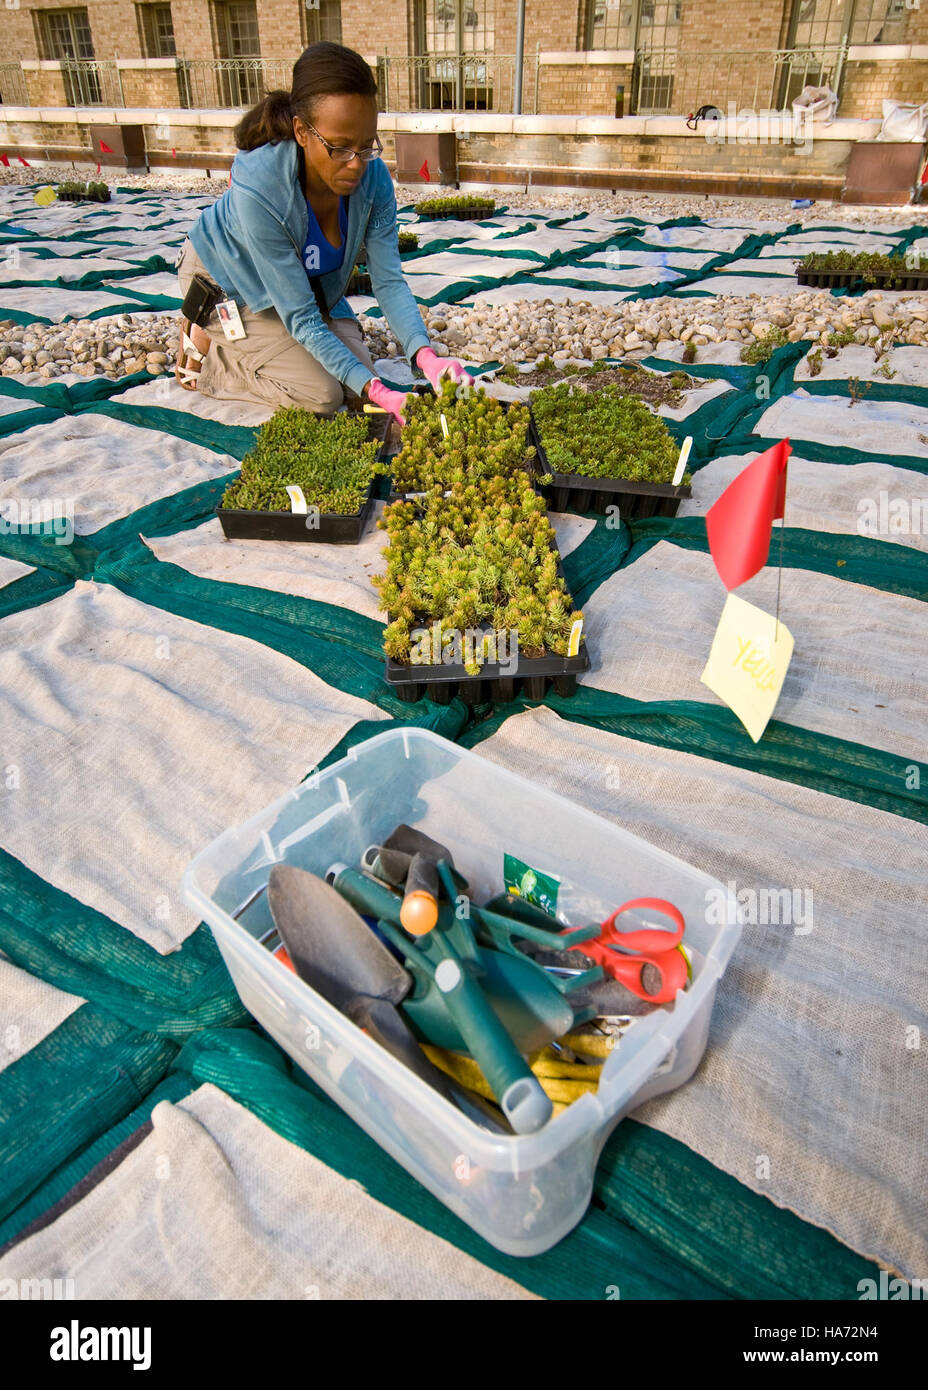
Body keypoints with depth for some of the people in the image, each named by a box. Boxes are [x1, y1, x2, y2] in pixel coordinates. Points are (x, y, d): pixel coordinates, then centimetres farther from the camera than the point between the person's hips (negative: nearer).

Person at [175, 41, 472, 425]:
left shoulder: (372, 178, -26)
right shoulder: (258, 187, -40)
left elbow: (389, 280, -21)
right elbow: (301, 318, -37)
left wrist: (426, 355, -41)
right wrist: (378, 392, -45)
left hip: (310, 281, 5)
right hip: (225, 280, -5)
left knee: (355, 391, 0)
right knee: (322, 395, -18)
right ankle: (204, 347, 4)